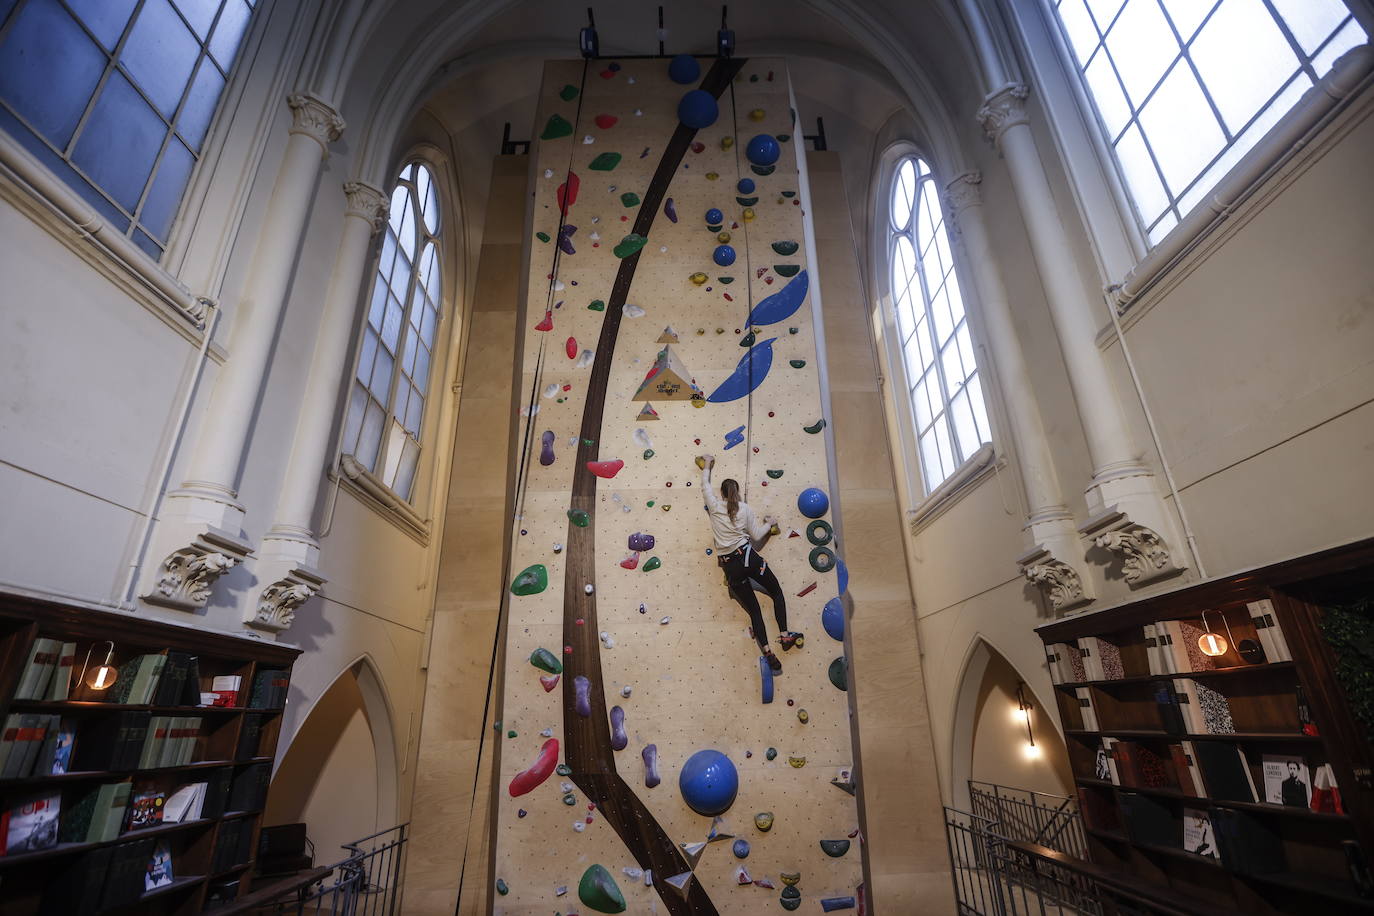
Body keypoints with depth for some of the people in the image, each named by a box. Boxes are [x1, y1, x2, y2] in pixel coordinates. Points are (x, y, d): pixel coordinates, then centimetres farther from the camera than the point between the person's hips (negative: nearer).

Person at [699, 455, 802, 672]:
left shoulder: (714, 506, 3)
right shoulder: (744, 508, 2)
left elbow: (705, 486, 21)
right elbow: (756, 535, 6)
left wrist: (706, 467, 36)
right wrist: (769, 524, 24)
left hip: (730, 566, 2)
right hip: (747, 557, -2)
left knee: (753, 609, 8)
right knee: (777, 593, 17)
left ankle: (767, 652, -1)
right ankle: (784, 634, 4)